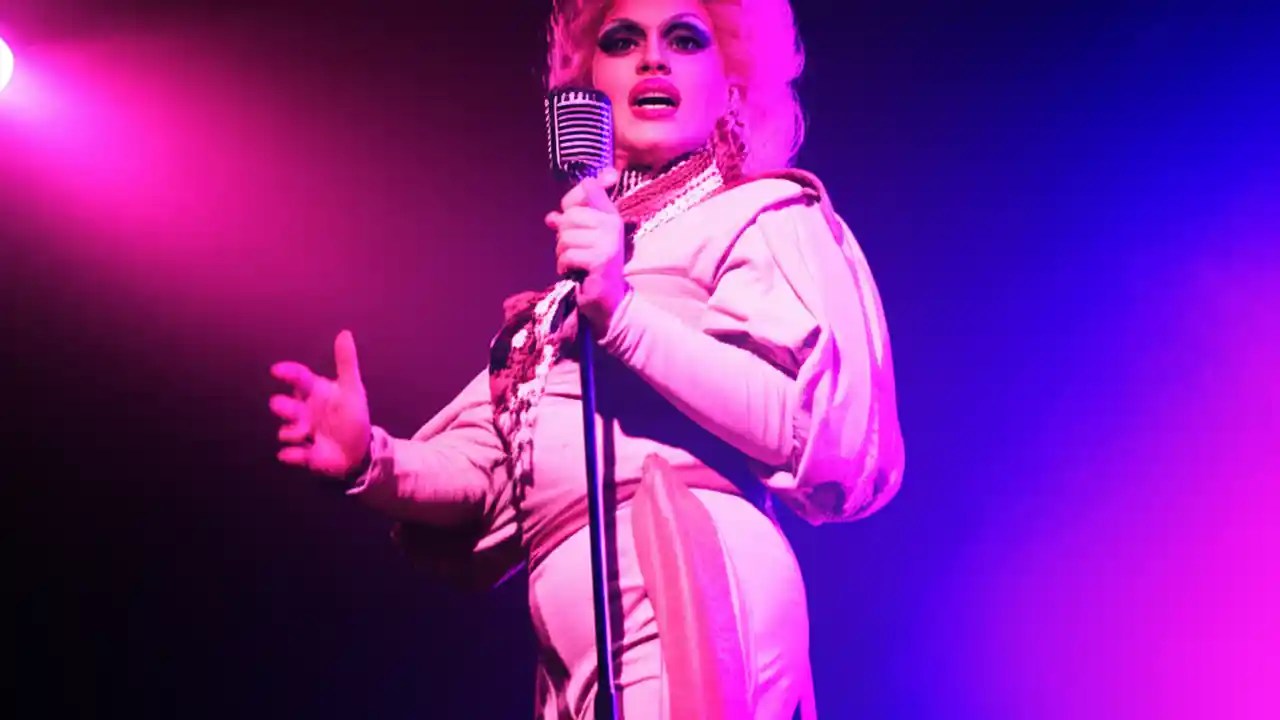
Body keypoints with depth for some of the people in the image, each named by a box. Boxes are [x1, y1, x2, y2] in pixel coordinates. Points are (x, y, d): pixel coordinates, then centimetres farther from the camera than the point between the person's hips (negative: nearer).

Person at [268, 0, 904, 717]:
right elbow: (497, 475, 16)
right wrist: (372, 461, -2)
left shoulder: (764, 214, 4)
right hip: (581, 637, 6)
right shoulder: (590, 261, 22)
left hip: (685, 597, -6)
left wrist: (623, 315, -20)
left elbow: (817, 428, -13)